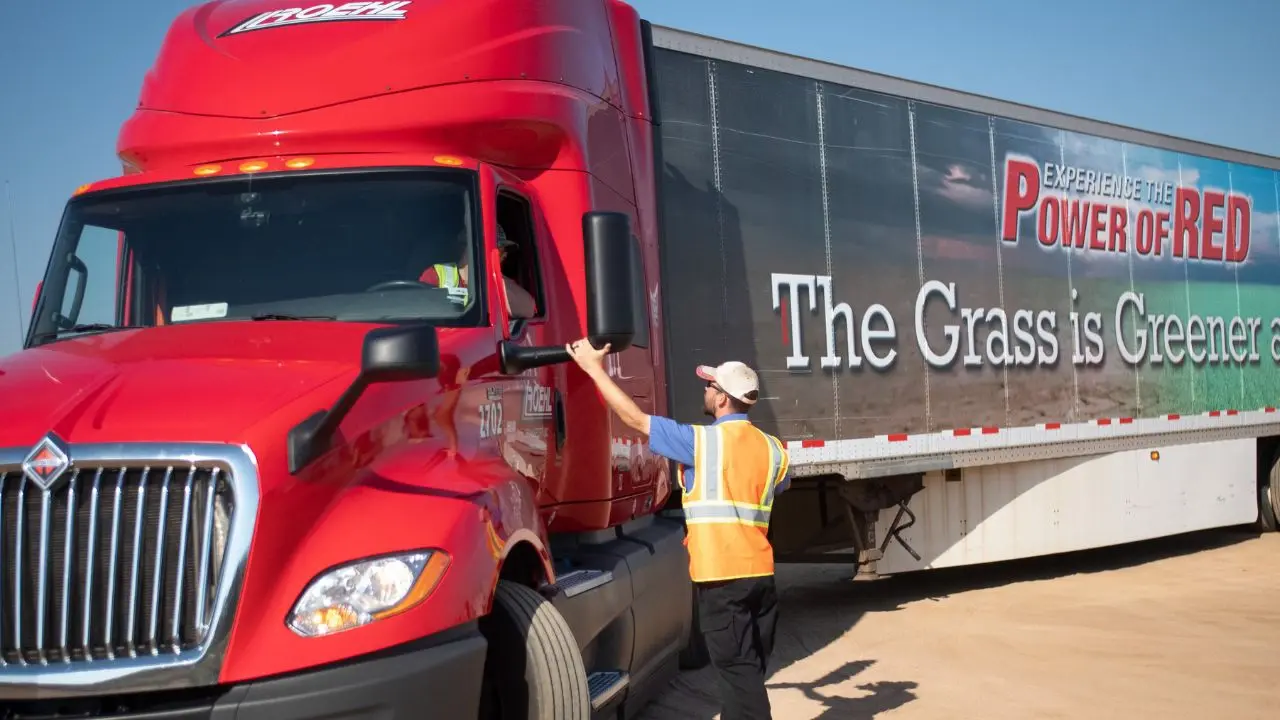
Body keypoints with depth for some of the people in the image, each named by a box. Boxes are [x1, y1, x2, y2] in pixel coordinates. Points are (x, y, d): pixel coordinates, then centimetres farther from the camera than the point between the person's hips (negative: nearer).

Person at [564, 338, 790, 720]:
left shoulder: (702, 442, -10)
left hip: (722, 576, -6)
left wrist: (594, 367, 3)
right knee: (748, 673, 17)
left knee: (738, 673, -4)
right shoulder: (772, 448, 7)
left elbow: (635, 418, -6)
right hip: (761, 573, 7)